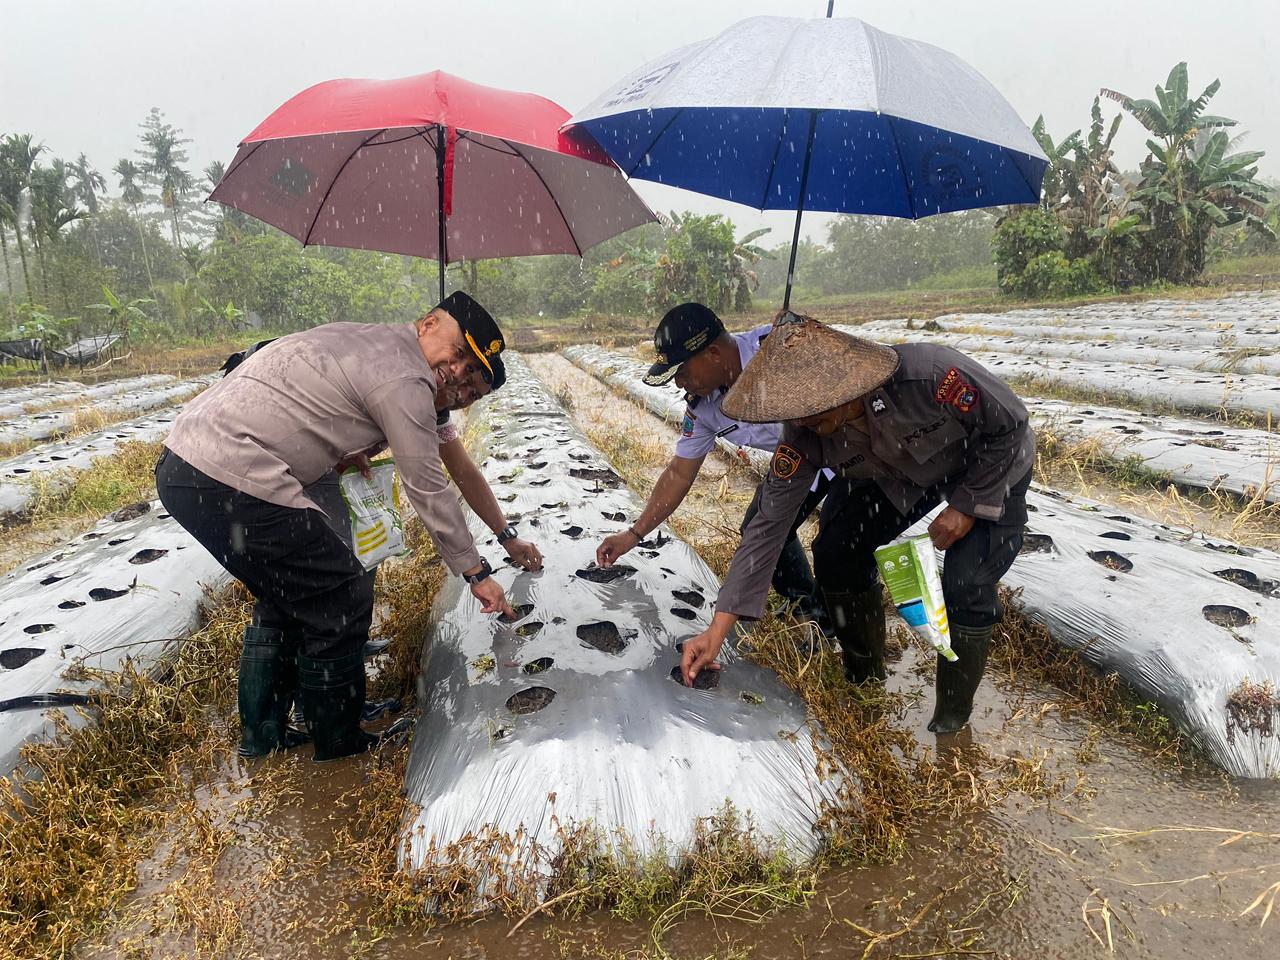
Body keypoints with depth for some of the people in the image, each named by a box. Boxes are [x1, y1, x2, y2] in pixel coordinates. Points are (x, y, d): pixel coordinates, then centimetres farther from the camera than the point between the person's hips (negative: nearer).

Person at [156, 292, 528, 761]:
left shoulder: (358, 338, 19)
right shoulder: (404, 378, -10)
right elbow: (429, 490, -7)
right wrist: (476, 572, 3)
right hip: (235, 482, -10)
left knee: (285, 596, 24)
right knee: (340, 600, 3)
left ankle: (260, 736, 36)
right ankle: (339, 750, 18)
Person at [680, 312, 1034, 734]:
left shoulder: (928, 374, -42)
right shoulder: (805, 434, -28)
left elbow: (1010, 422, -24)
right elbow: (769, 523, -25)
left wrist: (967, 505, -22)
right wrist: (719, 628, -29)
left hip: (991, 467, -4)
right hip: (902, 475, 4)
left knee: (966, 584, -17)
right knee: (836, 551, -7)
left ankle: (952, 717, 9)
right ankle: (863, 681, 18)